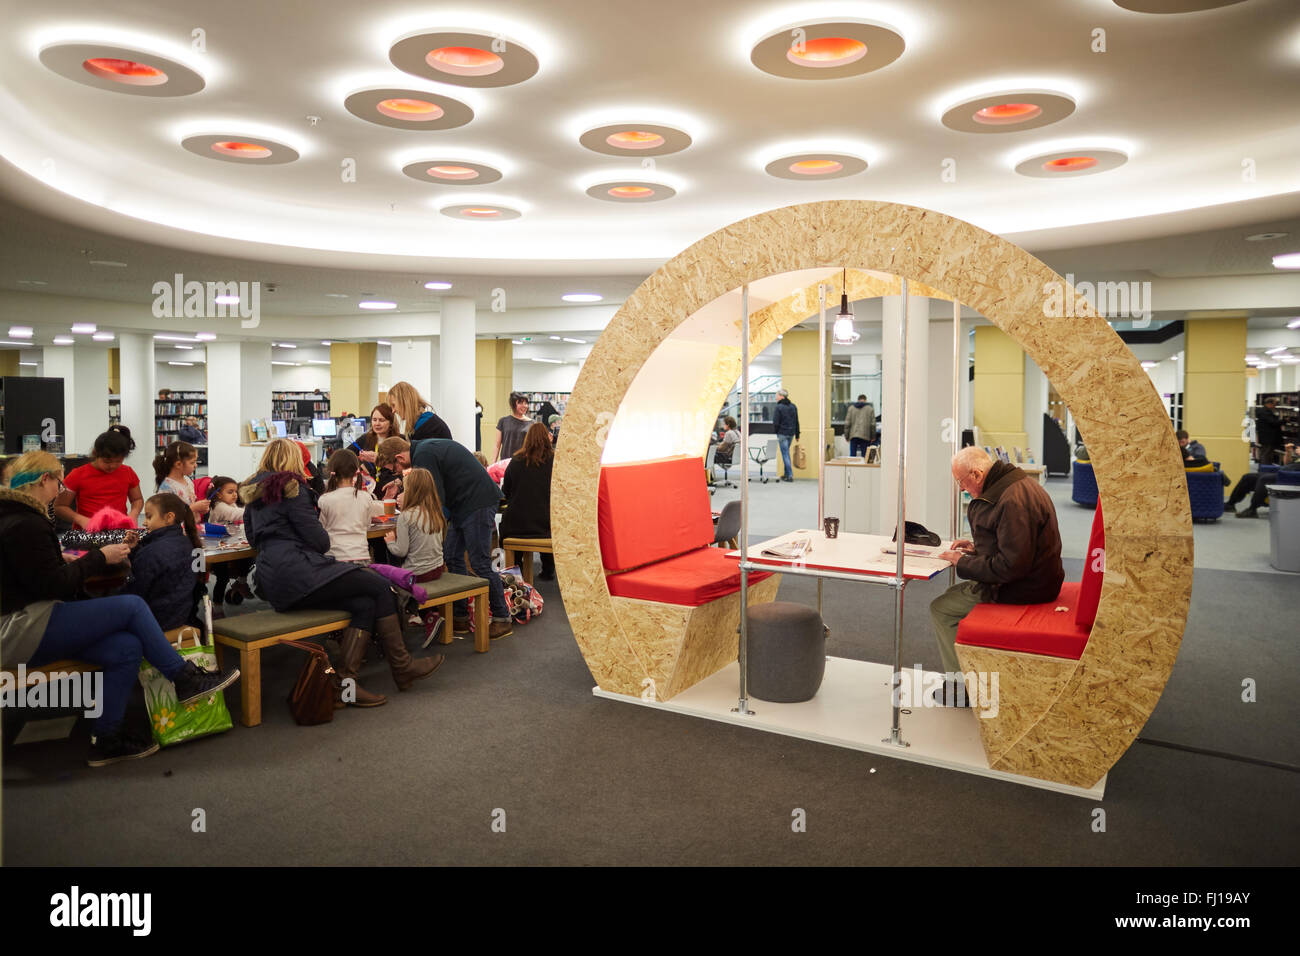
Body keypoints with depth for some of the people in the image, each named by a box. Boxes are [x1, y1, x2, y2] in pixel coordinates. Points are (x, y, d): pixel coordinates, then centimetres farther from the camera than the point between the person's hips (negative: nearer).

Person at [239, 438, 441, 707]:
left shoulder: (253, 492, 21)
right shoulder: (290, 487, -5)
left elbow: (253, 538, 32)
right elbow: (319, 540, -9)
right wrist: (324, 541, 12)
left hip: (273, 583, 9)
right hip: (295, 571, -9)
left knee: (364, 604, 1)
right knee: (380, 587, -4)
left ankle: (343, 682, -11)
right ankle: (402, 667, 2)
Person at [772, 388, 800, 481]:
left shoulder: (779, 407, -12)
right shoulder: (793, 406, 9)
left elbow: (775, 422, -14)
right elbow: (796, 422, 12)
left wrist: (775, 432, -1)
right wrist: (797, 435, 16)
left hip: (782, 433, -7)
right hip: (791, 433, 7)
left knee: (785, 453, -3)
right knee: (786, 453, 19)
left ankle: (790, 475, -6)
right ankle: (787, 473, 22)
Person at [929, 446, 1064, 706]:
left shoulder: (1013, 500, -27)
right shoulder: (1017, 484, 8)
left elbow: (1011, 565, -28)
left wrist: (963, 563, -16)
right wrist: (978, 548, 10)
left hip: (1021, 589, -11)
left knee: (941, 608, -3)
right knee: (955, 593, 21)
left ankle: (965, 687, 7)